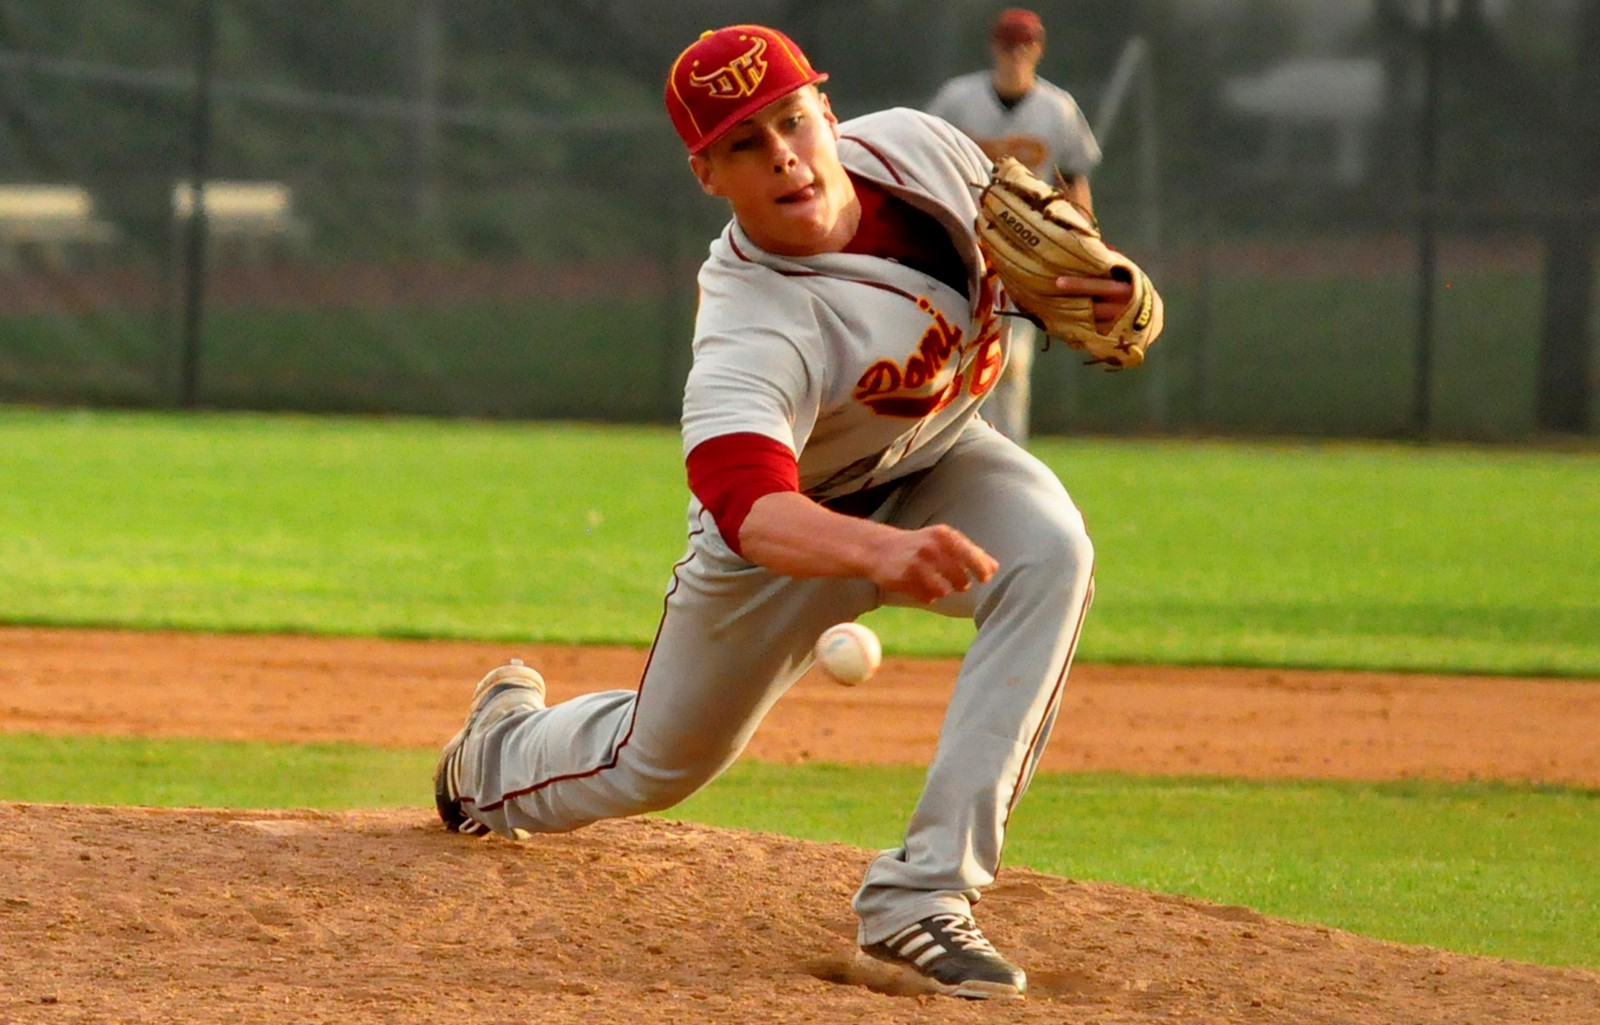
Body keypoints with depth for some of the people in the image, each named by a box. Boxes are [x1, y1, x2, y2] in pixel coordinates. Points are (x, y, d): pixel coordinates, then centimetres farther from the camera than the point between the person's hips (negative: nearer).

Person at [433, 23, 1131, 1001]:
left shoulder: (915, 147, -23)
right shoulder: (751, 330, -41)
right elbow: (750, 509, -58)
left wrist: (1088, 284, -22)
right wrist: (879, 552, -78)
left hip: (936, 462, 4)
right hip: (802, 511, -4)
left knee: (1048, 552, -31)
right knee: (653, 765, 13)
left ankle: (923, 892, -32)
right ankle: (505, 744, 55)